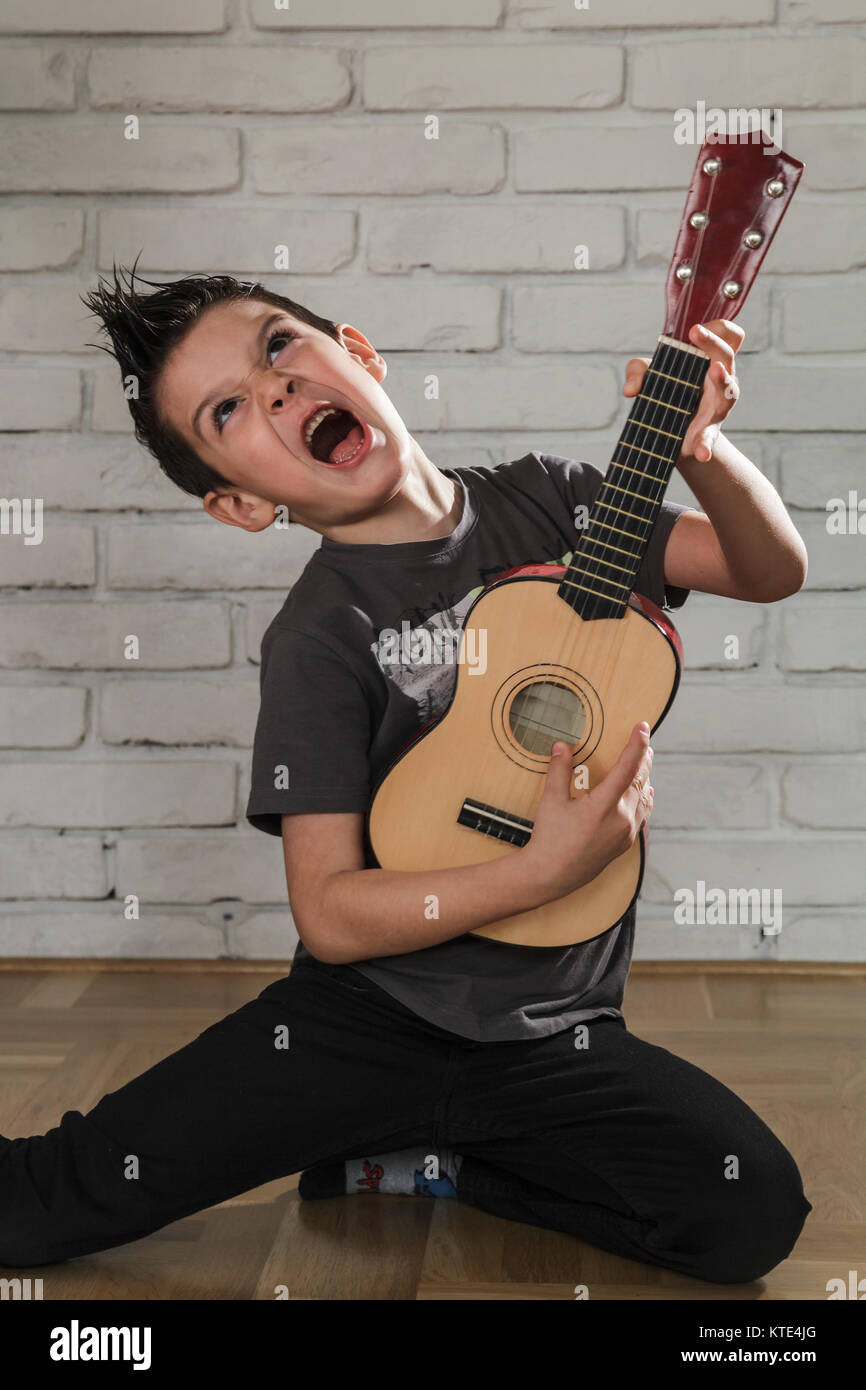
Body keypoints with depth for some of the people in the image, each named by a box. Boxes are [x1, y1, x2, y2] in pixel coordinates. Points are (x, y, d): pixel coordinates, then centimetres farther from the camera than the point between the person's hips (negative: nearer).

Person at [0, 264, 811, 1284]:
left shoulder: (545, 502, 0)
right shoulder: (318, 642, -12)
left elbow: (773, 571, -1)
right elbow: (330, 915, -15)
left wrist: (702, 446, -20)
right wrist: (545, 870, -24)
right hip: (364, 1018, -4)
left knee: (756, 1214, -16)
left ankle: (422, 1157, 3)